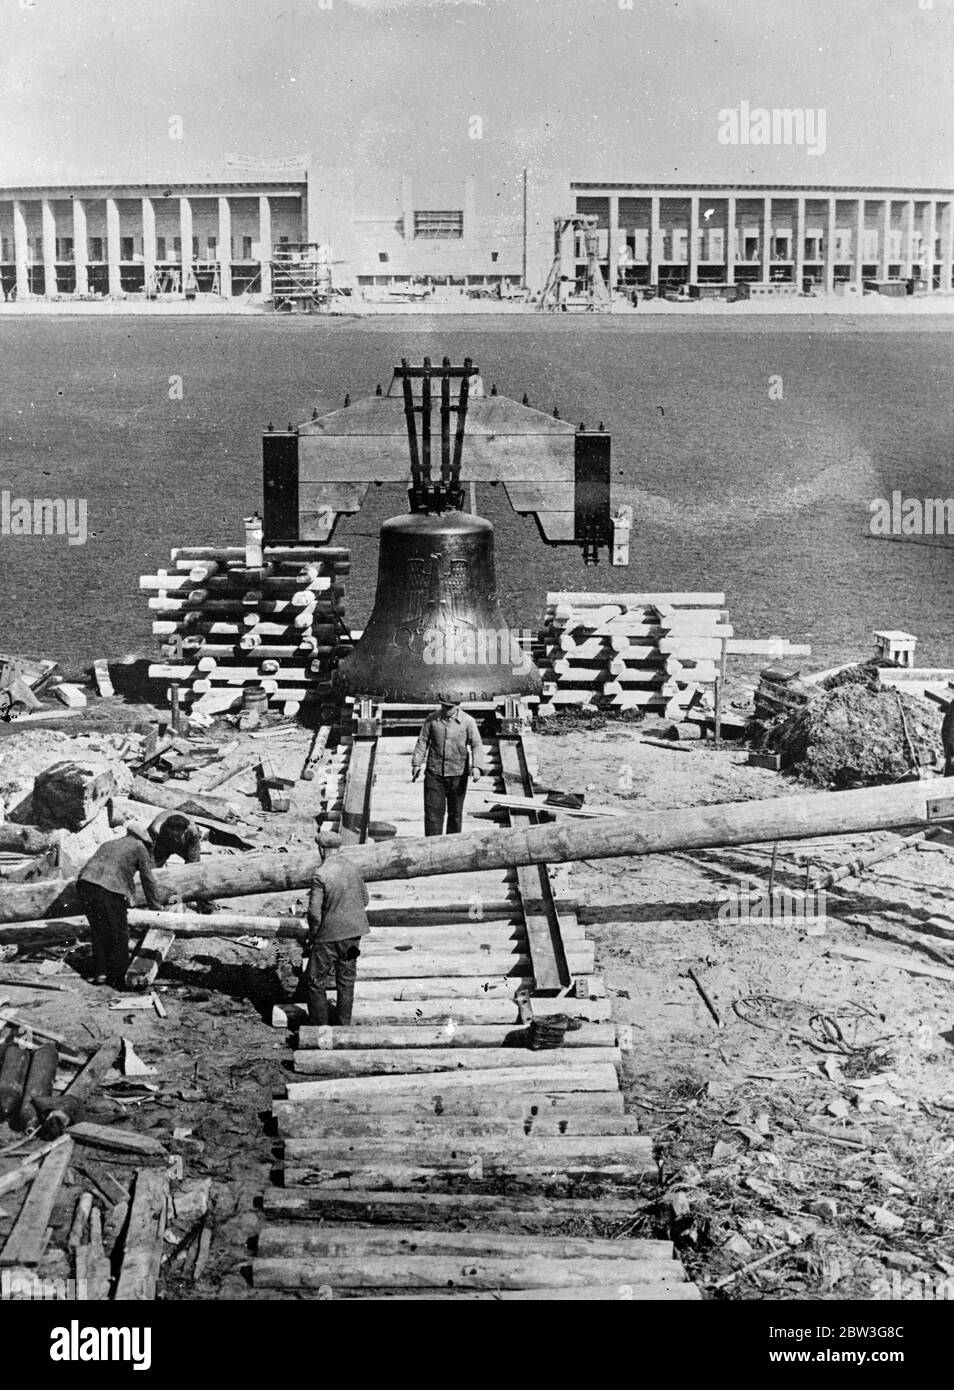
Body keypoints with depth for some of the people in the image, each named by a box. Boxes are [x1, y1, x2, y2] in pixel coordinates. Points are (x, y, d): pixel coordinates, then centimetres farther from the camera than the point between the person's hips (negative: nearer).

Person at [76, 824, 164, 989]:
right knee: (119, 935, 9)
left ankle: (100, 972, 17)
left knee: (99, 931, 20)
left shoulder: (108, 844, 34)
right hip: (110, 889, -5)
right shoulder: (139, 848, 17)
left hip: (85, 883, 6)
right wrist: (156, 908, 26)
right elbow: (148, 881, 17)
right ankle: (119, 977, 13)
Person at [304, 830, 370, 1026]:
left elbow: (314, 913, -19)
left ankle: (320, 1023, 15)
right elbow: (364, 899, 11)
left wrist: (312, 935, -3)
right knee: (346, 979, 18)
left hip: (330, 935, -6)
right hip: (354, 931, 6)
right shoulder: (352, 868, 1)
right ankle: (344, 1024, 26)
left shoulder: (320, 875, -19)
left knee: (315, 980, 10)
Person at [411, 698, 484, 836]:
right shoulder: (432, 719, 0)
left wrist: (476, 766, -22)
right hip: (434, 772, 0)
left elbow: (476, 745, -8)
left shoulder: (468, 721, -4)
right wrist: (416, 763, 2)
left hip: (457, 774, 0)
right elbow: (422, 741, 7)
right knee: (433, 810, -7)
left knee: (455, 812, 11)